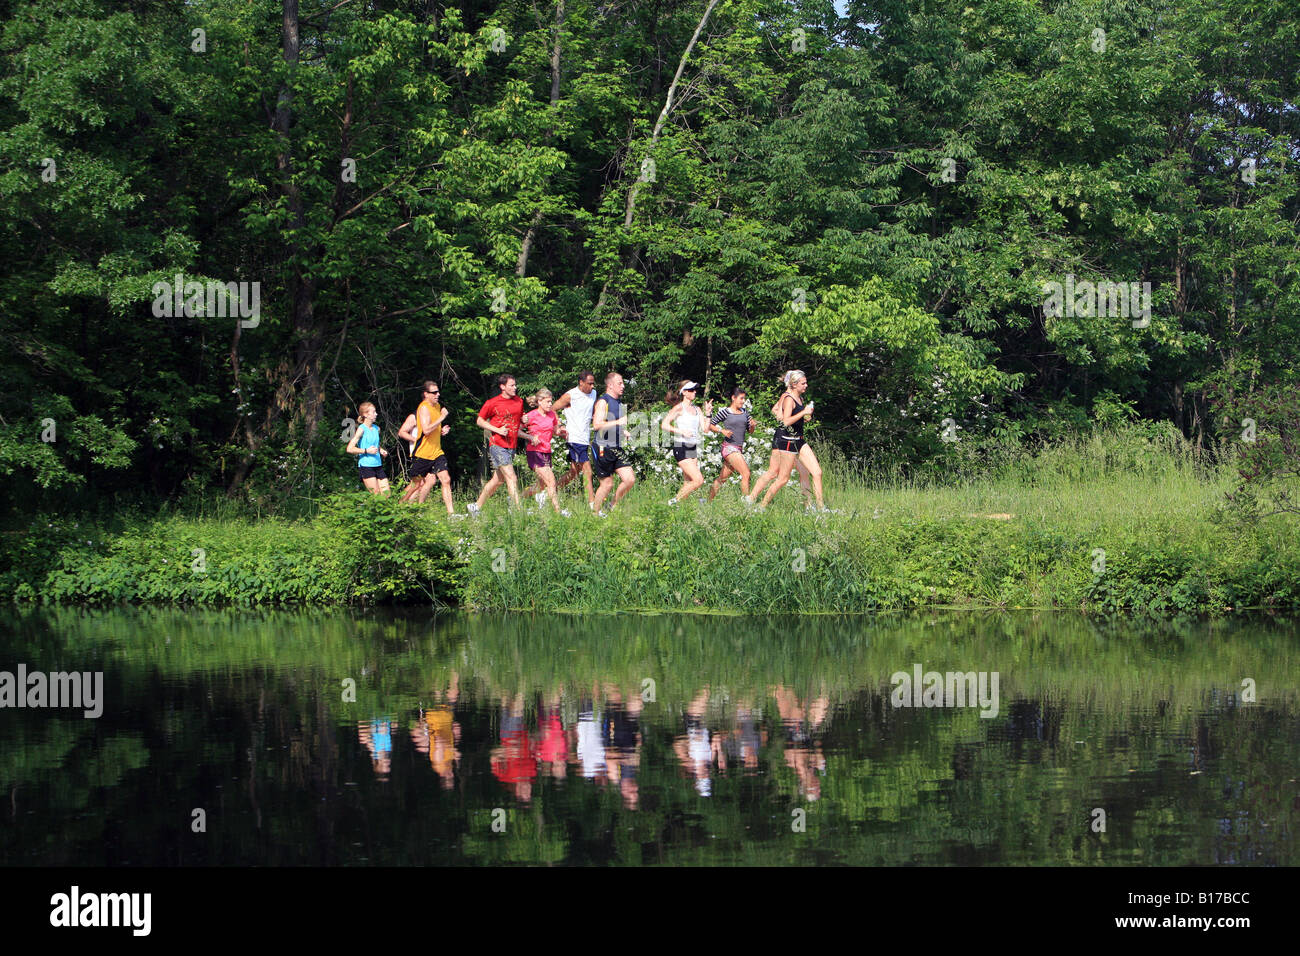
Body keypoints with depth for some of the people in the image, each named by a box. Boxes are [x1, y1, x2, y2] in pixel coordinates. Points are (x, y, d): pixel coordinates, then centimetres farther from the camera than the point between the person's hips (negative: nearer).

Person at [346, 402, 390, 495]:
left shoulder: (376, 428, 13)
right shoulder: (361, 429, -8)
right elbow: (350, 449, -13)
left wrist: (381, 451, 10)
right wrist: (366, 451, -18)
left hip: (378, 465, 7)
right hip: (366, 465, -7)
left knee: (386, 493, 1)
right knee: (376, 495, -10)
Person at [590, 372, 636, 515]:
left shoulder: (619, 403, 17)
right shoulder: (603, 402, -10)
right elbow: (597, 425, -21)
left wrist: (626, 432, 13)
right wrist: (618, 422, -26)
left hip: (617, 449, 8)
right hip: (603, 448, -8)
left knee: (630, 479, -1)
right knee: (607, 483, -4)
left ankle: (614, 507, 16)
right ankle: (596, 512, 12)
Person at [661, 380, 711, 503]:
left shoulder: (696, 409, 13)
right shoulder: (679, 408, -6)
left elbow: (705, 428, 9)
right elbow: (665, 425, -10)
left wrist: (708, 414, -4)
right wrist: (681, 431, -21)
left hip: (693, 448, 7)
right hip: (681, 448, -7)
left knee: (689, 482, 5)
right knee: (698, 480, -14)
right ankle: (674, 502, -4)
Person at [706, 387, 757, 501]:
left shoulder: (744, 412, 11)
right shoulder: (725, 412, -6)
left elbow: (749, 431, 16)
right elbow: (710, 425, -2)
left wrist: (752, 426, -5)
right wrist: (722, 430, -16)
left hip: (739, 448, 7)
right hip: (729, 447, -7)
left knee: (723, 477, 12)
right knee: (746, 474, -16)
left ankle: (710, 500, 21)